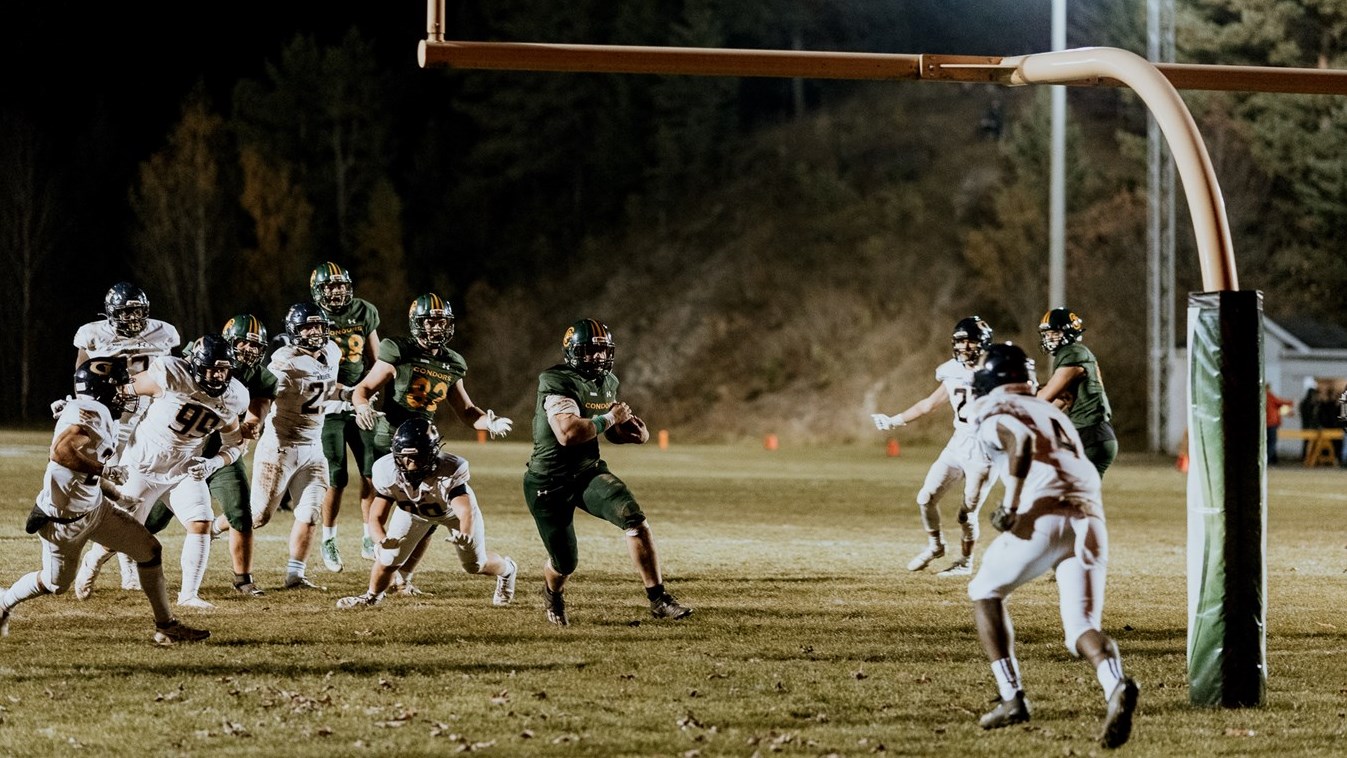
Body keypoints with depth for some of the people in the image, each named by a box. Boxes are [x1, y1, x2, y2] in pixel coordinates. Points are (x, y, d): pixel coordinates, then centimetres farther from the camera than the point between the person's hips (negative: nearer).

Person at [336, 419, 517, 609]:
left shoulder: (451, 470, -45)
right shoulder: (387, 471, -36)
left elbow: (466, 511, -53)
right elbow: (376, 517, -35)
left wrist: (465, 534, -77)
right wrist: (381, 540, -58)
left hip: (452, 507, -2)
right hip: (411, 509, 2)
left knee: (475, 565, 8)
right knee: (387, 559, -6)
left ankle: (506, 570, 45)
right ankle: (372, 596, 29)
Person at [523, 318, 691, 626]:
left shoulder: (607, 382, 5)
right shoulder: (557, 383, -21)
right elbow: (568, 433, -35)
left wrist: (631, 432, -3)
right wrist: (609, 418, -24)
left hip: (589, 472, 6)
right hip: (549, 483, -6)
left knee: (634, 519, -21)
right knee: (565, 563, 6)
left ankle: (658, 599, -18)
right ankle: (553, 595, 45)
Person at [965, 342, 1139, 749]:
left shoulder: (993, 414, 8)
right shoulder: (1051, 413, 32)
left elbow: (1021, 439, -15)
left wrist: (1011, 504, -16)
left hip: (1045, 515, -5)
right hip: (1090, 517, 5)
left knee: (985, 592, 19)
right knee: (1081, 624, 1)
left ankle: (1012, 697, 9)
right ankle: (1115, 683, -33)